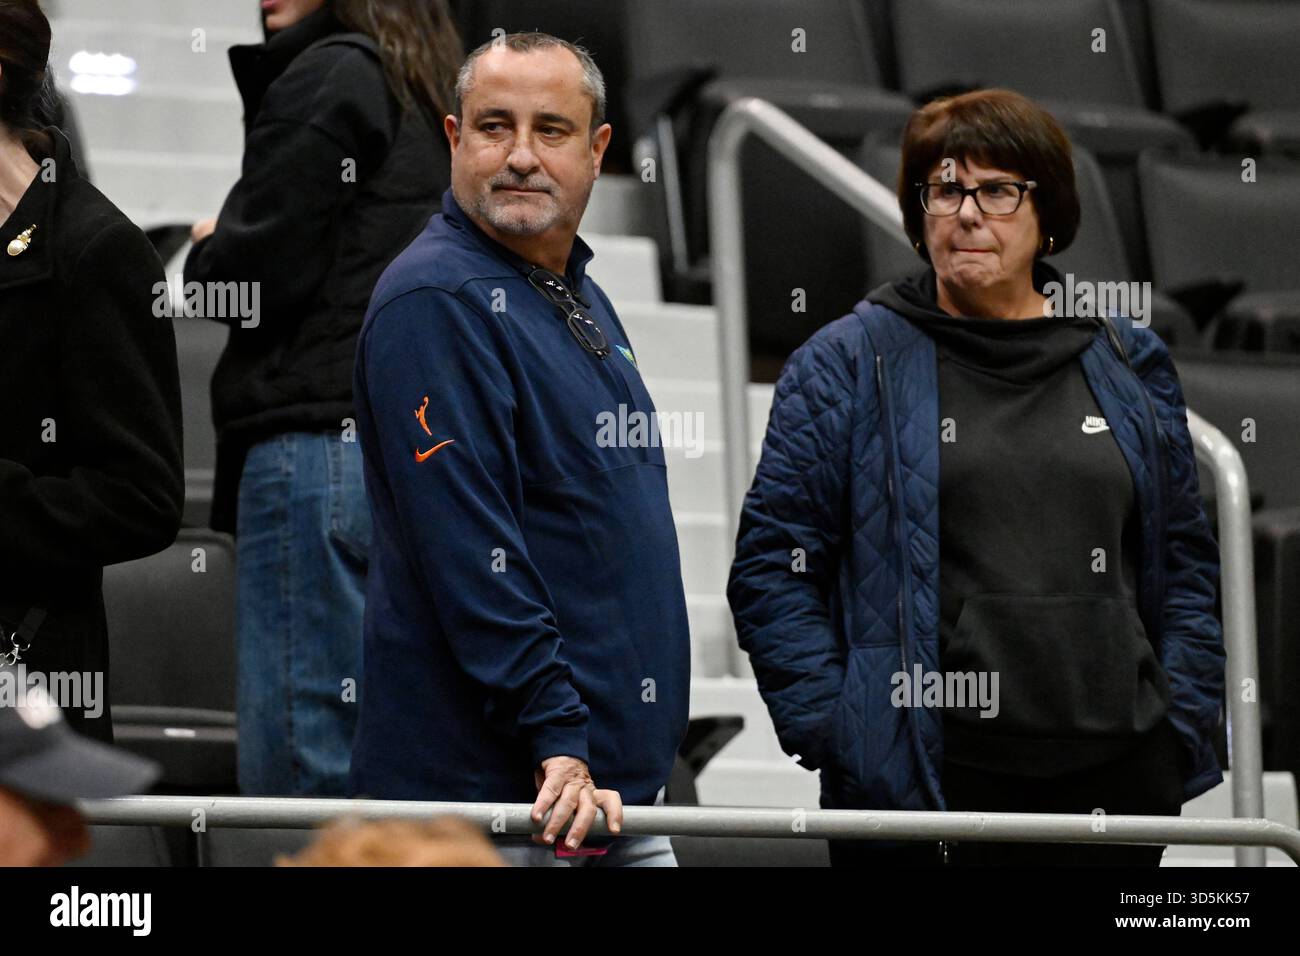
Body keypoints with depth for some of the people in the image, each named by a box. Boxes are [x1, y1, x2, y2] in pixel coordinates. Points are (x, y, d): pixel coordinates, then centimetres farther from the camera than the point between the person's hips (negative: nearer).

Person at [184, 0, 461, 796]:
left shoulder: (329, 78, -6)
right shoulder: (428, 97, 21)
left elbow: (261, 274, -10)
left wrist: (206, 252, 10)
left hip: (321, 439, -9)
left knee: (302, 763, -11)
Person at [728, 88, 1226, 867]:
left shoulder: (1131, 366, 13)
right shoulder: (848, 364, 3)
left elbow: (1185, 563, 17)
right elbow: (771, 568, 0)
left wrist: (1184, 726, 6)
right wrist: (835, 734, -9)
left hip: (1114, 782, 3)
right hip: (922, 786, -3)